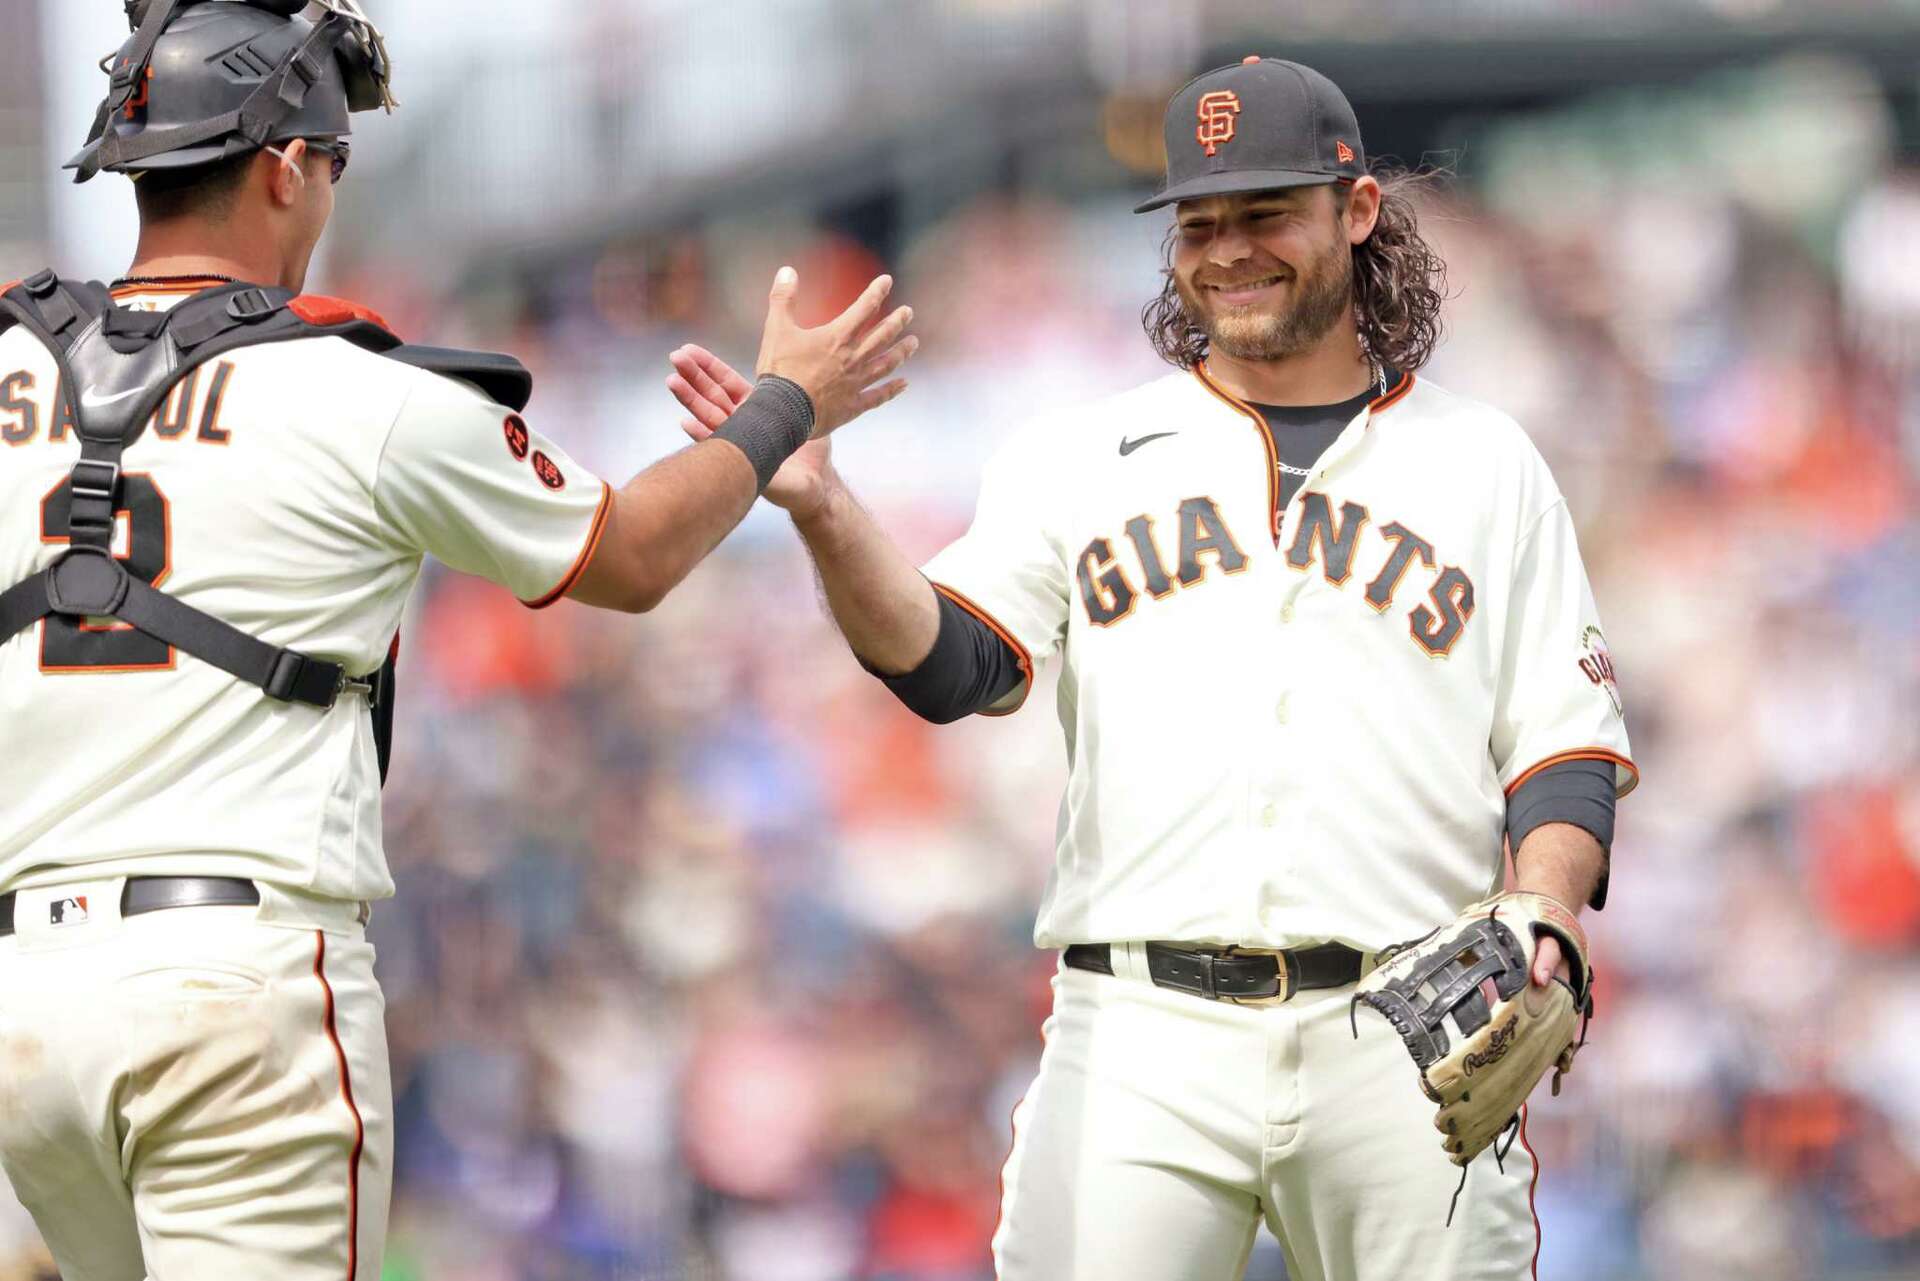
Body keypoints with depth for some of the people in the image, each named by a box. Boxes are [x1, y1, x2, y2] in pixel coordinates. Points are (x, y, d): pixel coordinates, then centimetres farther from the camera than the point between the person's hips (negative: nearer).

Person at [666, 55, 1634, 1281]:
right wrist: (823, 512, -16)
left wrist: (1542, 930, -9)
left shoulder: (1486, 465, 14)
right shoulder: (1077, 458, 15)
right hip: (1141, 1037, 0)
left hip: (1402, 1042, 0)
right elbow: (951, 665, 1)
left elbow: (1567, 752, 10)